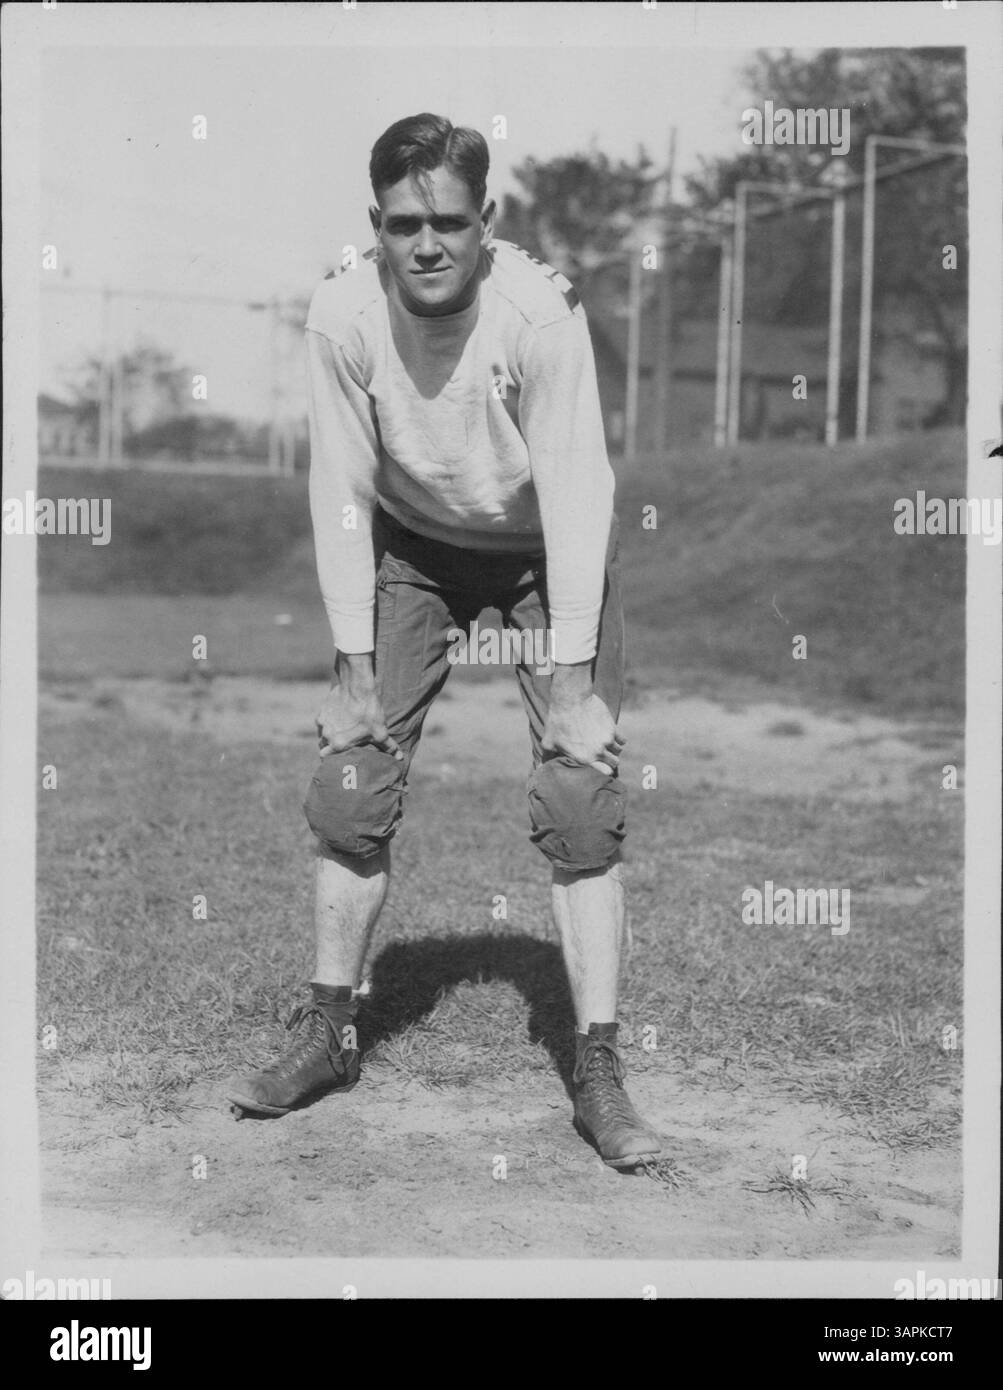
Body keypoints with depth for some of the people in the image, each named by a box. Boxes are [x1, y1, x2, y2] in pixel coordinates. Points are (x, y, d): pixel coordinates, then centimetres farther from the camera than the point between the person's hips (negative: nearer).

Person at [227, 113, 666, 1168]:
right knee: (350, 781, -2)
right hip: (412, 544, 3)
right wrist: (355, 665, -15)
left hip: (545, 549, -2)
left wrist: (570, 679, -27)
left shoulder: (540, 311, -29)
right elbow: (342, 492, -14)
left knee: (580, 799, -13)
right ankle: (328, 1033, 15)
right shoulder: (343, 314, -21)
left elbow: (576, 495, -26)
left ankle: (597, 1069, -6)